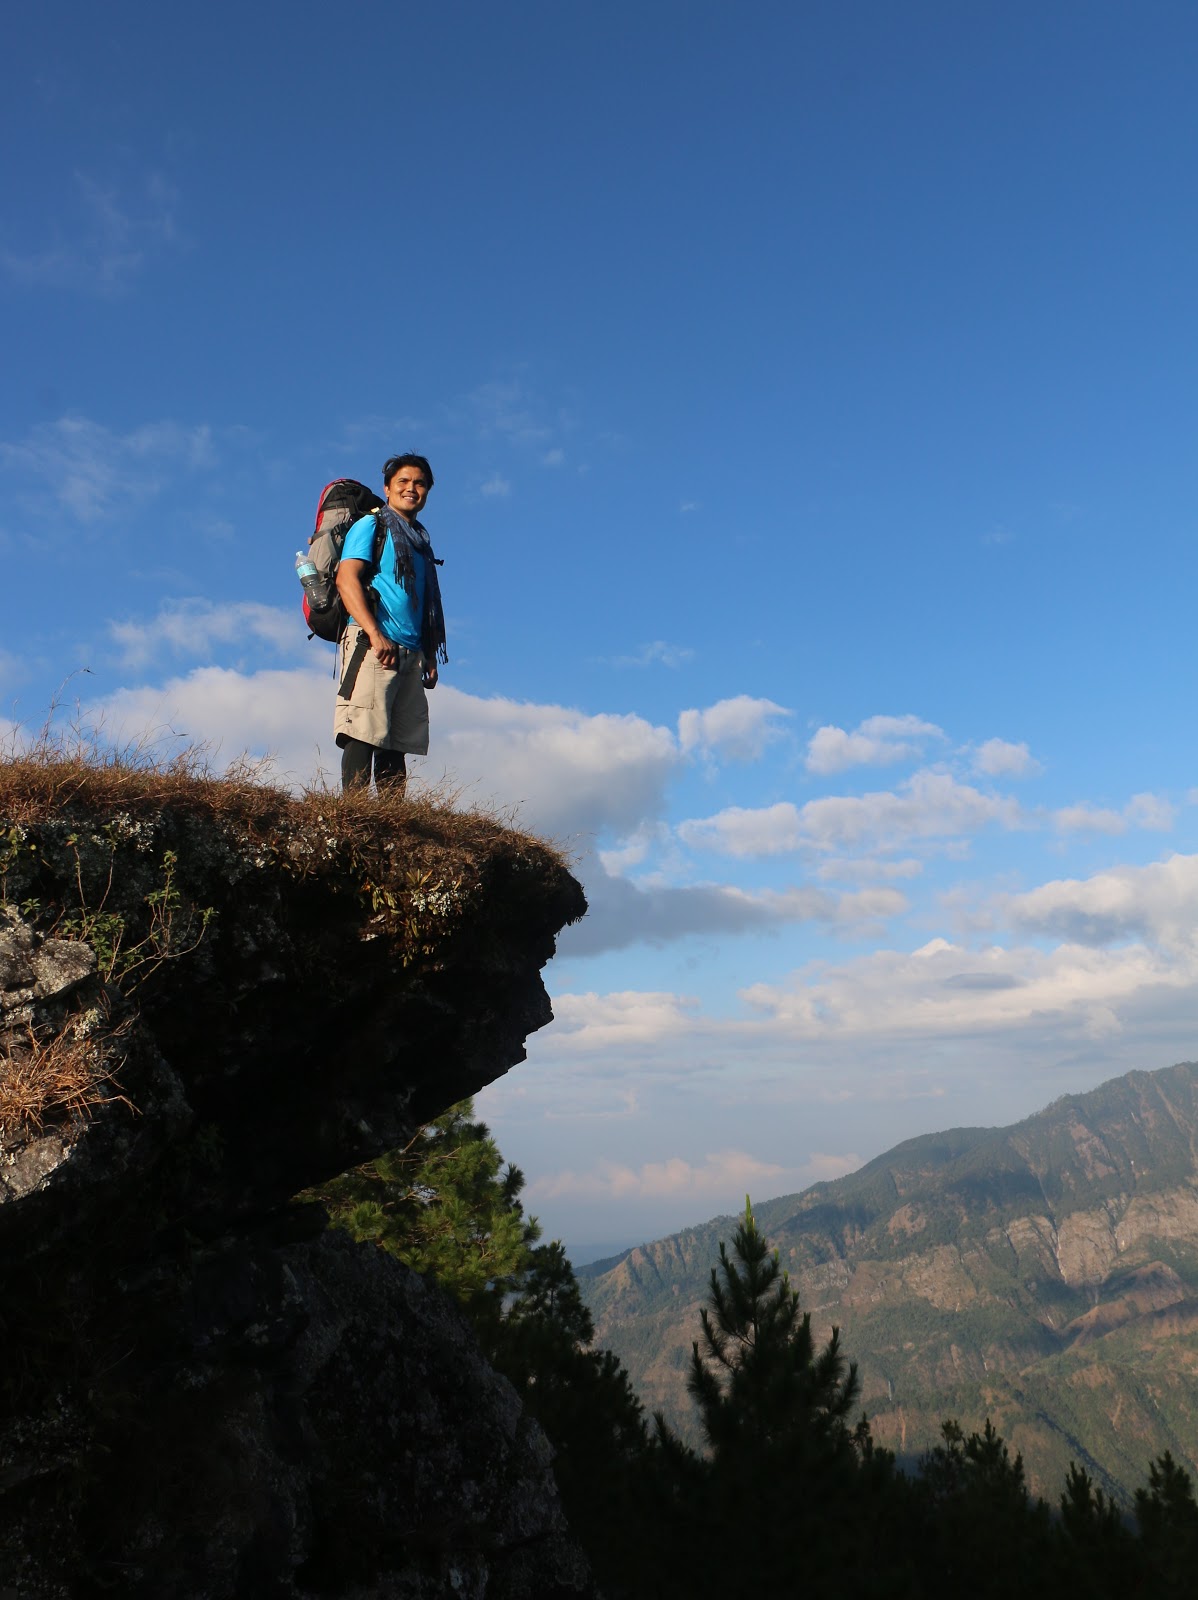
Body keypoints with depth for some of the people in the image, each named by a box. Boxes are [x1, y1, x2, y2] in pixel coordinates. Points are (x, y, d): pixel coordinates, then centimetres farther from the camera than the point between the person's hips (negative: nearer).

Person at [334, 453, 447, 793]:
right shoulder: (371, 525, 7)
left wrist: (430, 658, 15)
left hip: (411, 652, 7)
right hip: (372, 645, -6)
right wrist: (375, 635, -19)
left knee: (396, 745, 2)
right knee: (362, 735, -14)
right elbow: (346, 579, -7)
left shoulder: (420, 539, 26)